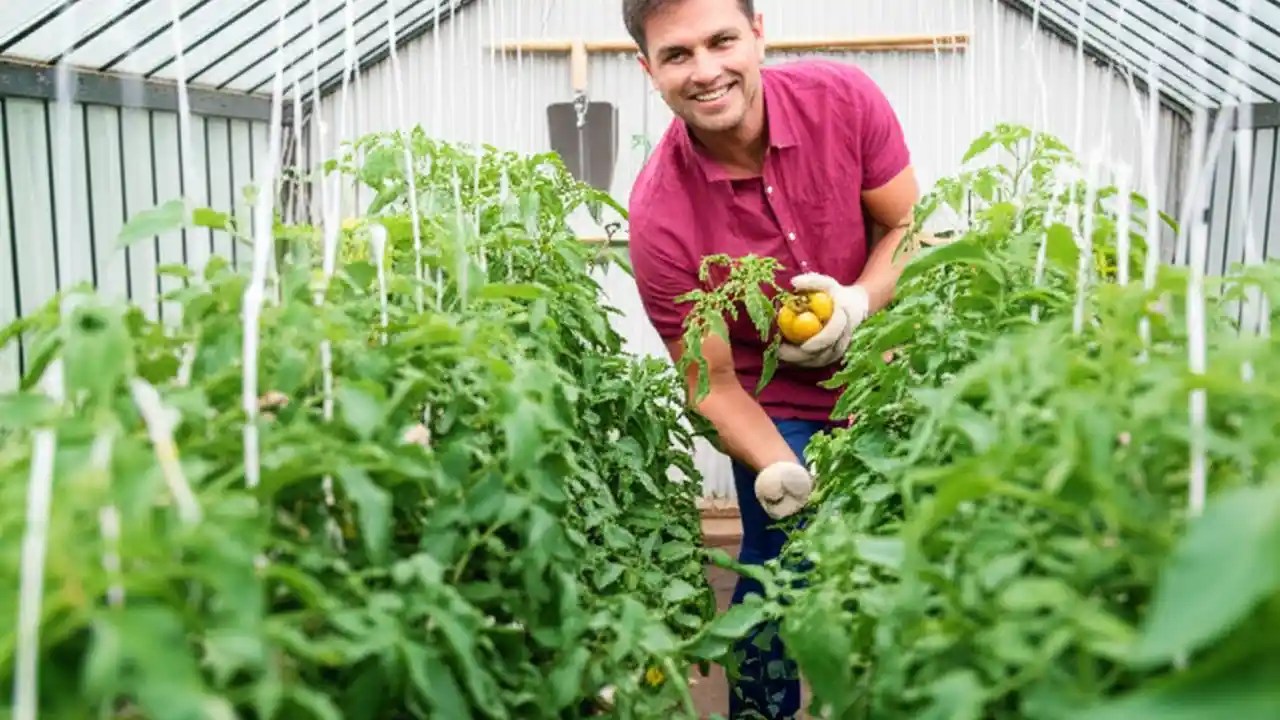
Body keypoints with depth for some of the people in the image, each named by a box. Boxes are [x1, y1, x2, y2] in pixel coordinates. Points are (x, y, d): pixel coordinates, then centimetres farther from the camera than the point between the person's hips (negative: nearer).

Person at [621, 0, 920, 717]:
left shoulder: (844, 98, -18)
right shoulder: (659, 214, -24)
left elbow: (908, 227, -5)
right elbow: (713, 381, -16)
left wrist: (860, 301, -25)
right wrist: (778, 469, -32)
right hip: (779, 408, -2)